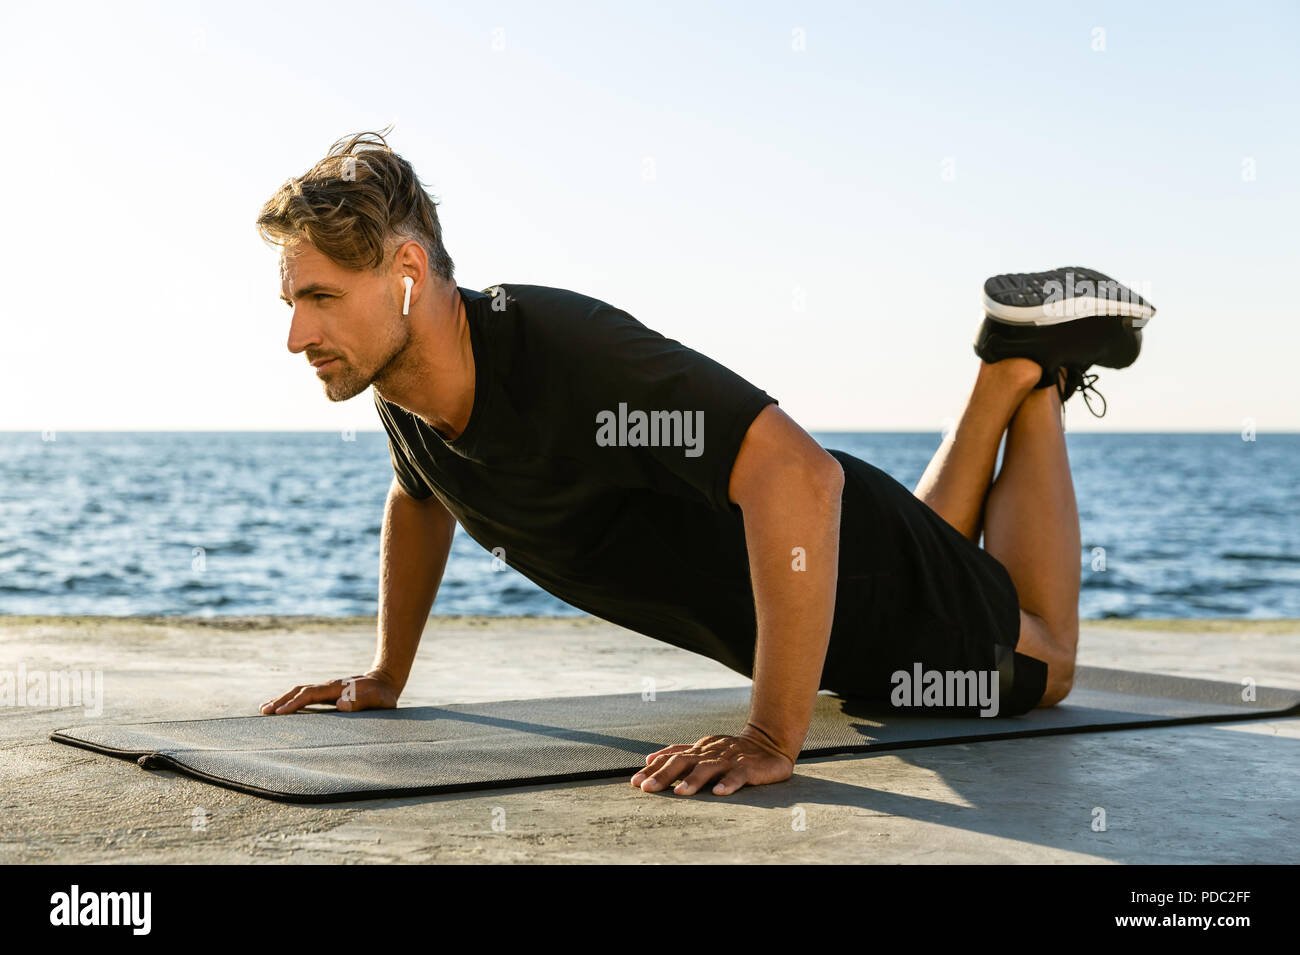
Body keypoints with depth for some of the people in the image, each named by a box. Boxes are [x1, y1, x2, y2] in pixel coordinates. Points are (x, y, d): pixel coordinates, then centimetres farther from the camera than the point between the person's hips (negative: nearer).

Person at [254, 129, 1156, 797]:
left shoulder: (564, 347, -42)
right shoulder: (404, 387, -16)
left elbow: (798, 476, -50)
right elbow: (420, 499, 9)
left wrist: (773, 738, -49)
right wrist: (385, 677, 9)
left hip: (855, 564, -7)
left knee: (1039, 671, 24)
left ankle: (1036, 361, 27)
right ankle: (1007, 374, 38)